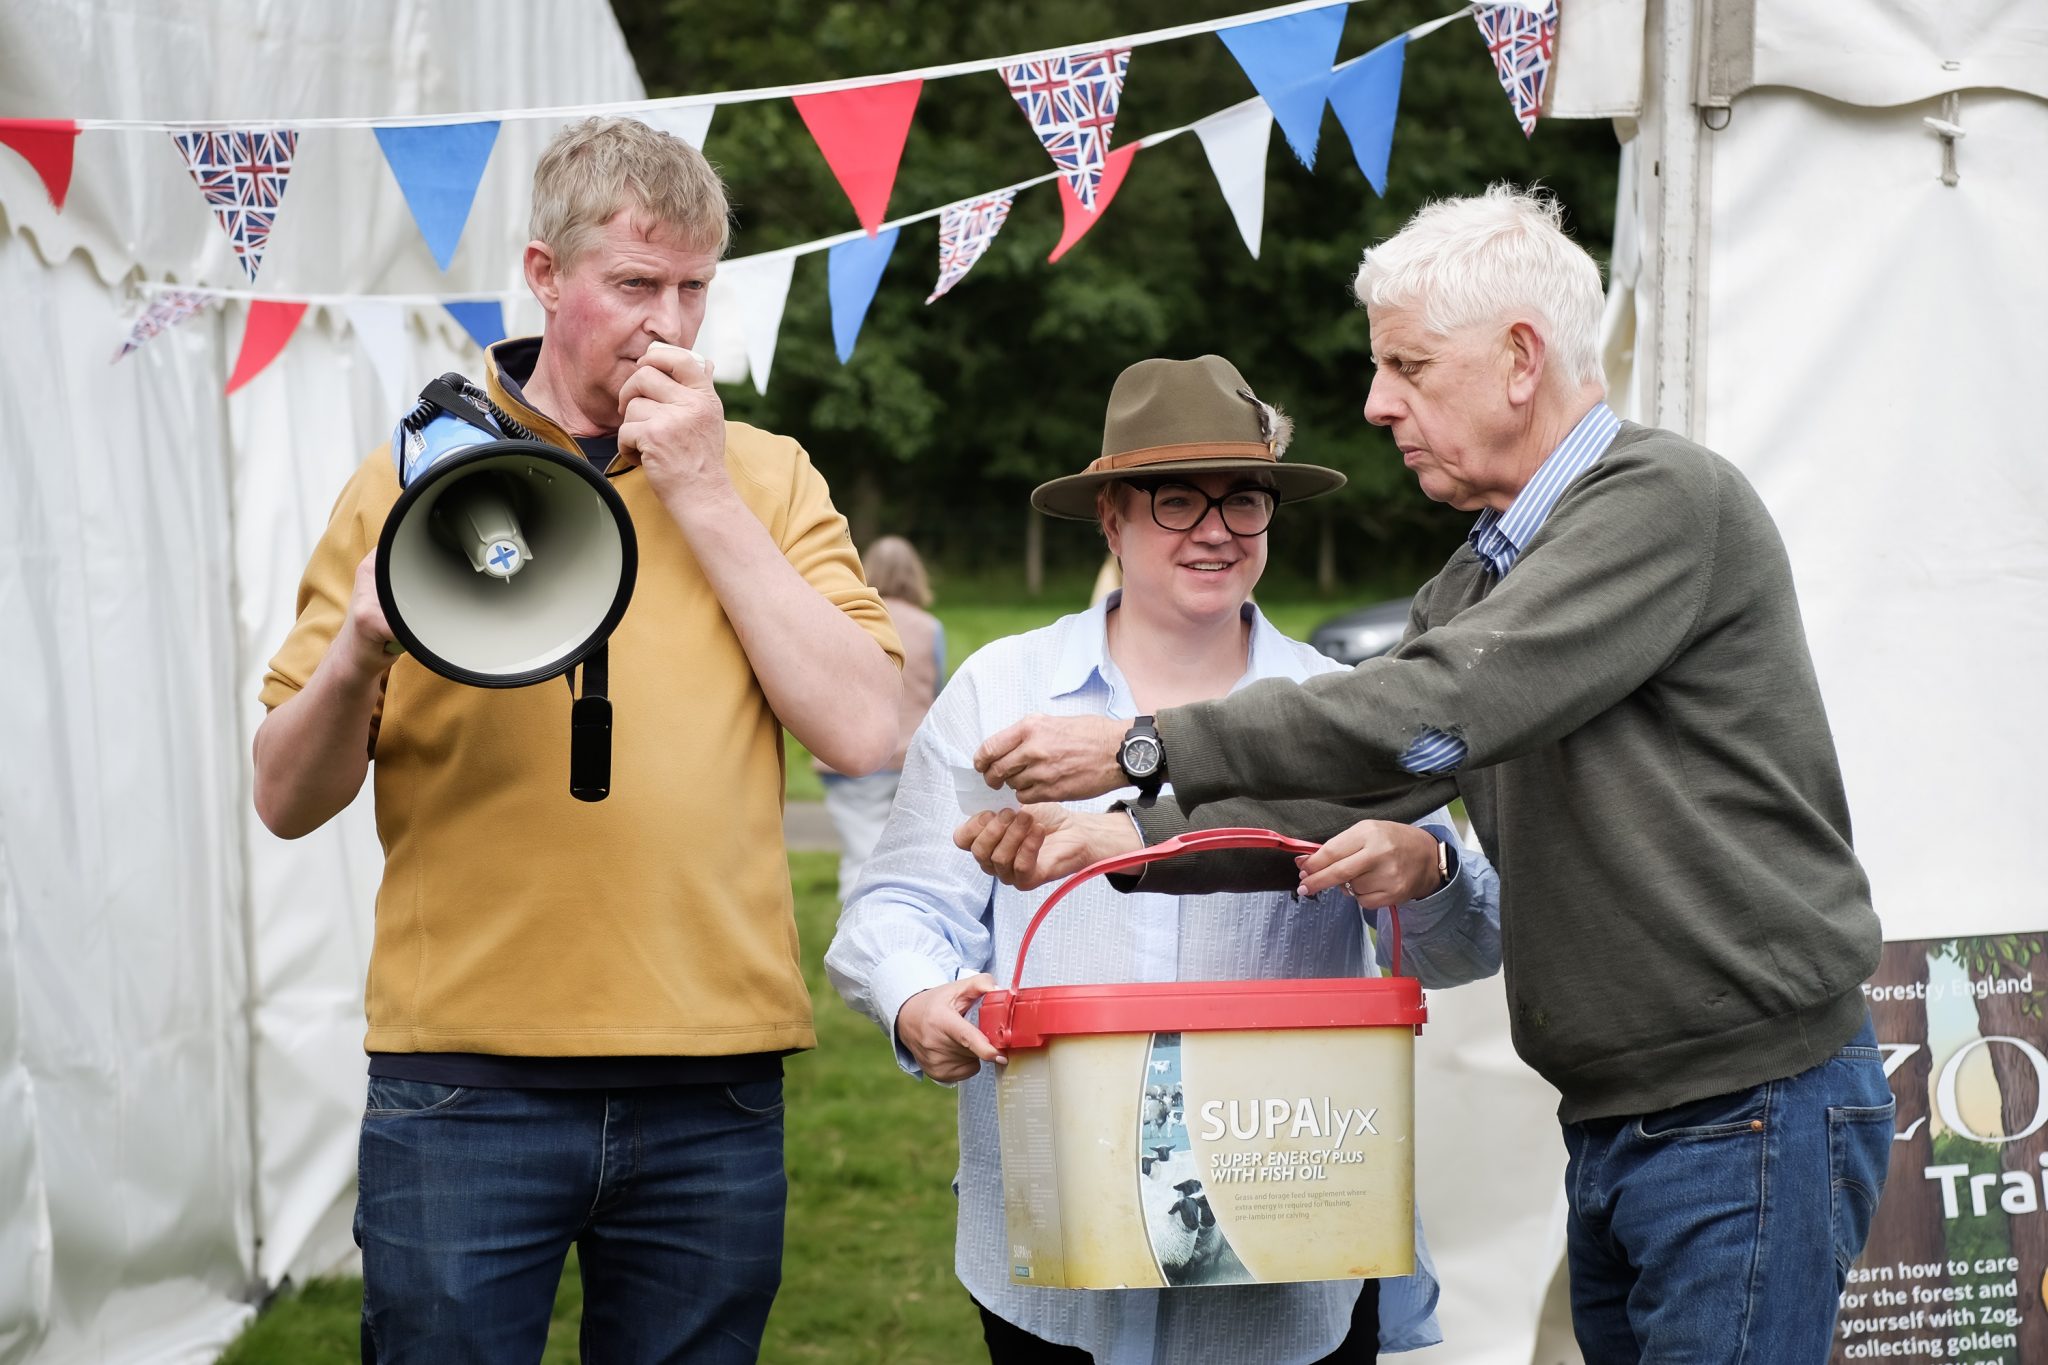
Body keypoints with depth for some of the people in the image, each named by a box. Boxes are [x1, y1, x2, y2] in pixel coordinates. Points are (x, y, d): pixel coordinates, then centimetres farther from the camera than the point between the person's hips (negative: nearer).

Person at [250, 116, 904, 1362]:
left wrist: (704, 497, -5)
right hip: (466, 1086, -1)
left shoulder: (766, 478, 9)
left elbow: (864, 734, -5)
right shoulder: (417, 476, 5)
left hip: (712, 1089, 2)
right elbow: (288, 799, 2)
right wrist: (360, 653, -19)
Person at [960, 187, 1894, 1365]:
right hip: (1615, 1127, 9)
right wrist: (1128, 838, -2)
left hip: (1754, 1122, -9)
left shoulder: (1665, 498, -14)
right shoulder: (1479, 580, 16)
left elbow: (1440, 714, -23)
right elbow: (1359, 801, 11)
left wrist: (1143, 750, -20)